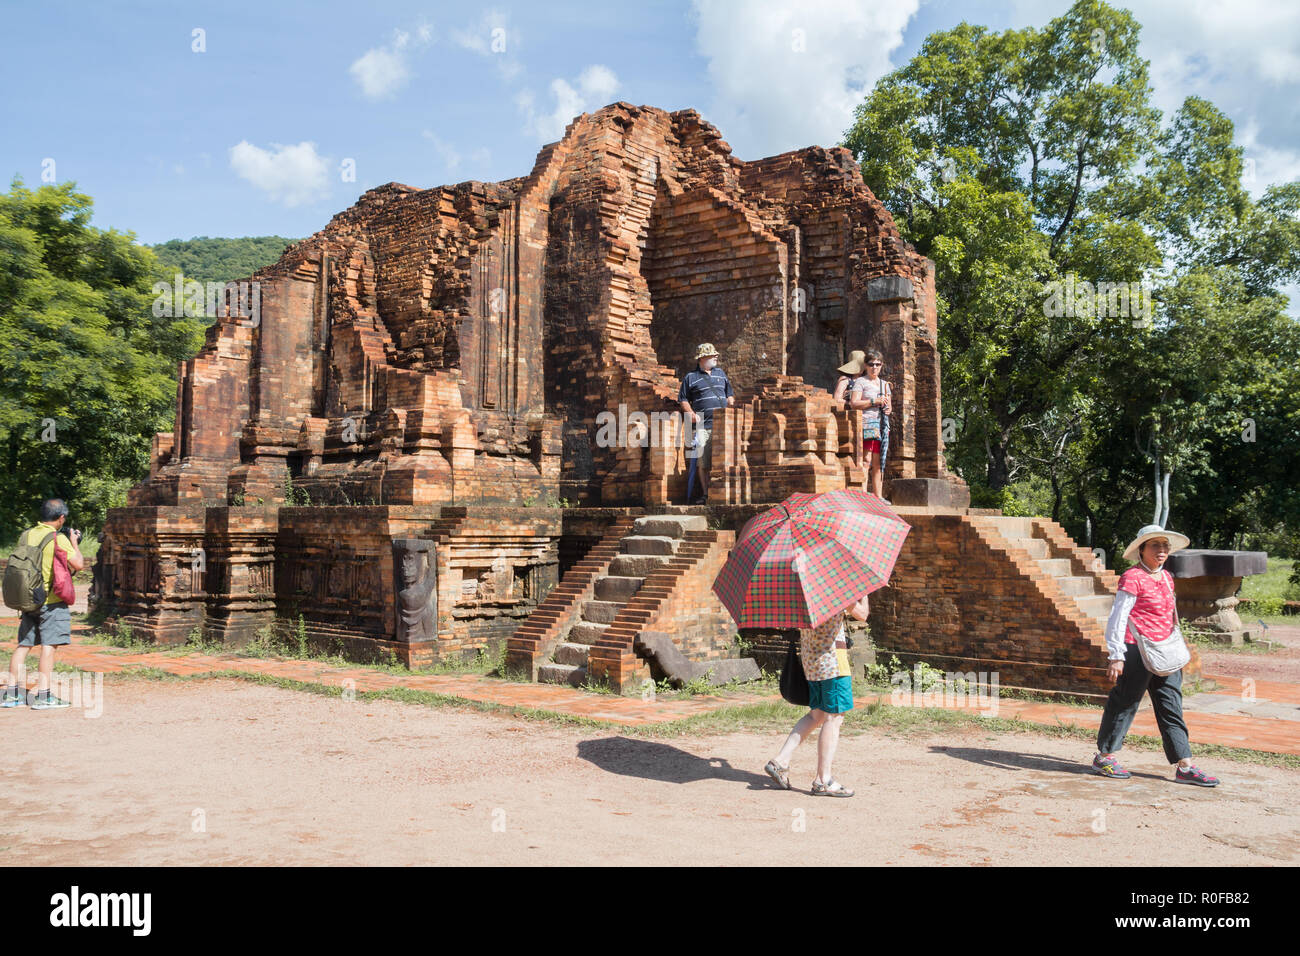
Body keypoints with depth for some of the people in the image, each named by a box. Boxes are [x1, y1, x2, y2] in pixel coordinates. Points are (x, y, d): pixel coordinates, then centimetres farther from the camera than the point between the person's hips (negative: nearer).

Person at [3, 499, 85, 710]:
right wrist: (74, 542, 2)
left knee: (23, 645, 12)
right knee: (49, 645, -4)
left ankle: (11, 693, 15)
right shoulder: (58, 539, -13)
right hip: (51, 600, -7)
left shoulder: (26, 535, 7)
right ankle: (43, 696, -5)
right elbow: (78, 564, -13)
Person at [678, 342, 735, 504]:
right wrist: (691, 413, -10)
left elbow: (730, 394, 26)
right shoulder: (691, 377, 6)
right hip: (702, 426, -4)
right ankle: (705, 493, 1)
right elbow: (683, 400, 5)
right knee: (702, 462, -5)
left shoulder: (721, 373, 20)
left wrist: (731, 405, 7)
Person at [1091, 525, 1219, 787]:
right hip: (1136, 651, -8)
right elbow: (1117, 617, -13)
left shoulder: (1167, 578, 14)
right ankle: (1104, 756, 16)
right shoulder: (1132, 578, -11)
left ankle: (1184, 766, 10)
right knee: (1124, 703, 2)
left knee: (1171, 708, 7)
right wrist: (1116, 656, -16)